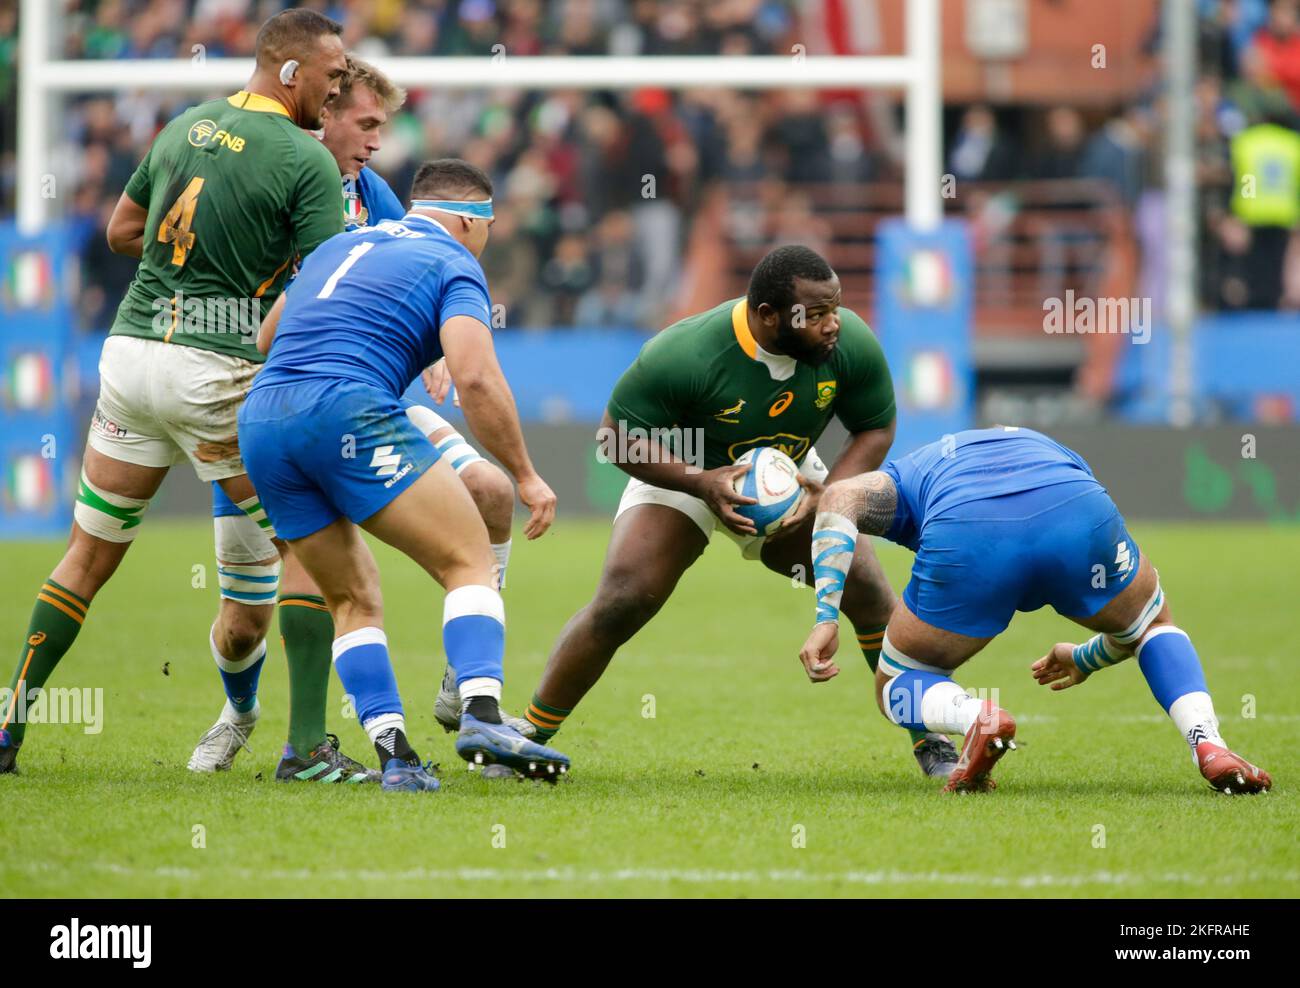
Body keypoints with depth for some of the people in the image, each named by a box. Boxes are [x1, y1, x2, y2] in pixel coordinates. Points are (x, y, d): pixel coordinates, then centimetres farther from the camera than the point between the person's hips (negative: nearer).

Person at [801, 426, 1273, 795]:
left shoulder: (905, 475, 39)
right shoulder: (1058, 456, 46)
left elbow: (841, 497, 11)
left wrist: (827, 617, 5)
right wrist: (1087, 659, 63)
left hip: (967, 541, -2)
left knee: (898, 690, 24)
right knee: (1157, 626, 35)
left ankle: (976, 716, -9)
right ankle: (1208, 744, 9)